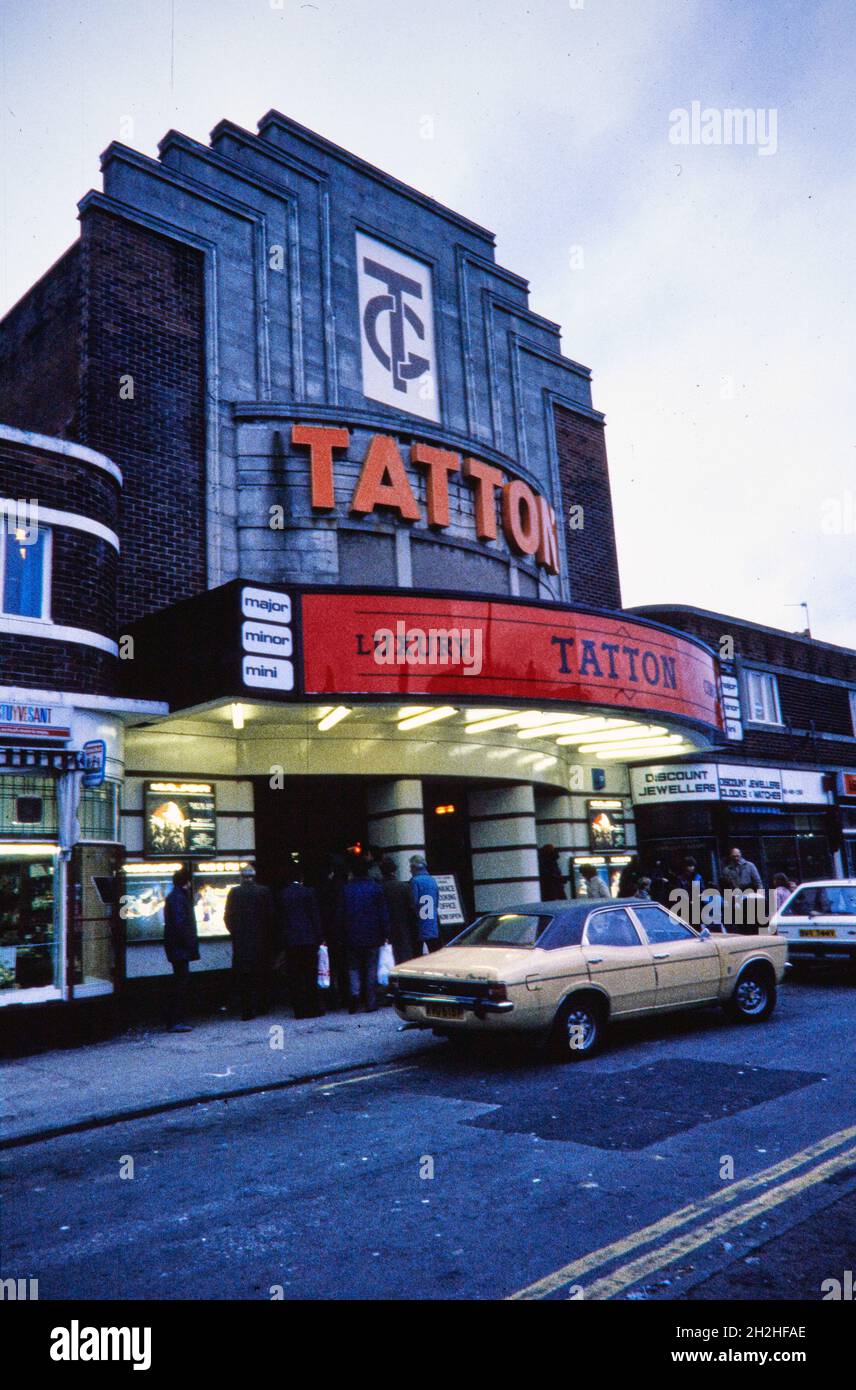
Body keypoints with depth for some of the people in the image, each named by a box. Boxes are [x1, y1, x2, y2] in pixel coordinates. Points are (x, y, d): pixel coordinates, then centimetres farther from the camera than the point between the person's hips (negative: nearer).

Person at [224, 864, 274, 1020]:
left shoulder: (234, 892, -3)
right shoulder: (264, 891, -5)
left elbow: (227, 917, -1)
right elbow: (270, 915, -3)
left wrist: (234, 932, 13)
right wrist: (269, 935, 9)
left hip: (240, 940, 0)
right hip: (260, 940, 0)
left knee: (242, 977, 4)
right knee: (260, 973, 12)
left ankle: (246, 1010, 2)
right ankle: (259, 1005, 13)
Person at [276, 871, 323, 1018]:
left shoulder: (281, 894, 4)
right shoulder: (307, 892, -4)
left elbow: (278, 919, 6)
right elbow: (315, 916, -4)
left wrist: (281, 940, 11)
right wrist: (319, 937, 2)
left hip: (289, 941, 2)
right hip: (308, 939, -2)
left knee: (294, 977, 5)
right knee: (310, 975, 5)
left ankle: (299, 1010, 6)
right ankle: (312, 1008, 6)